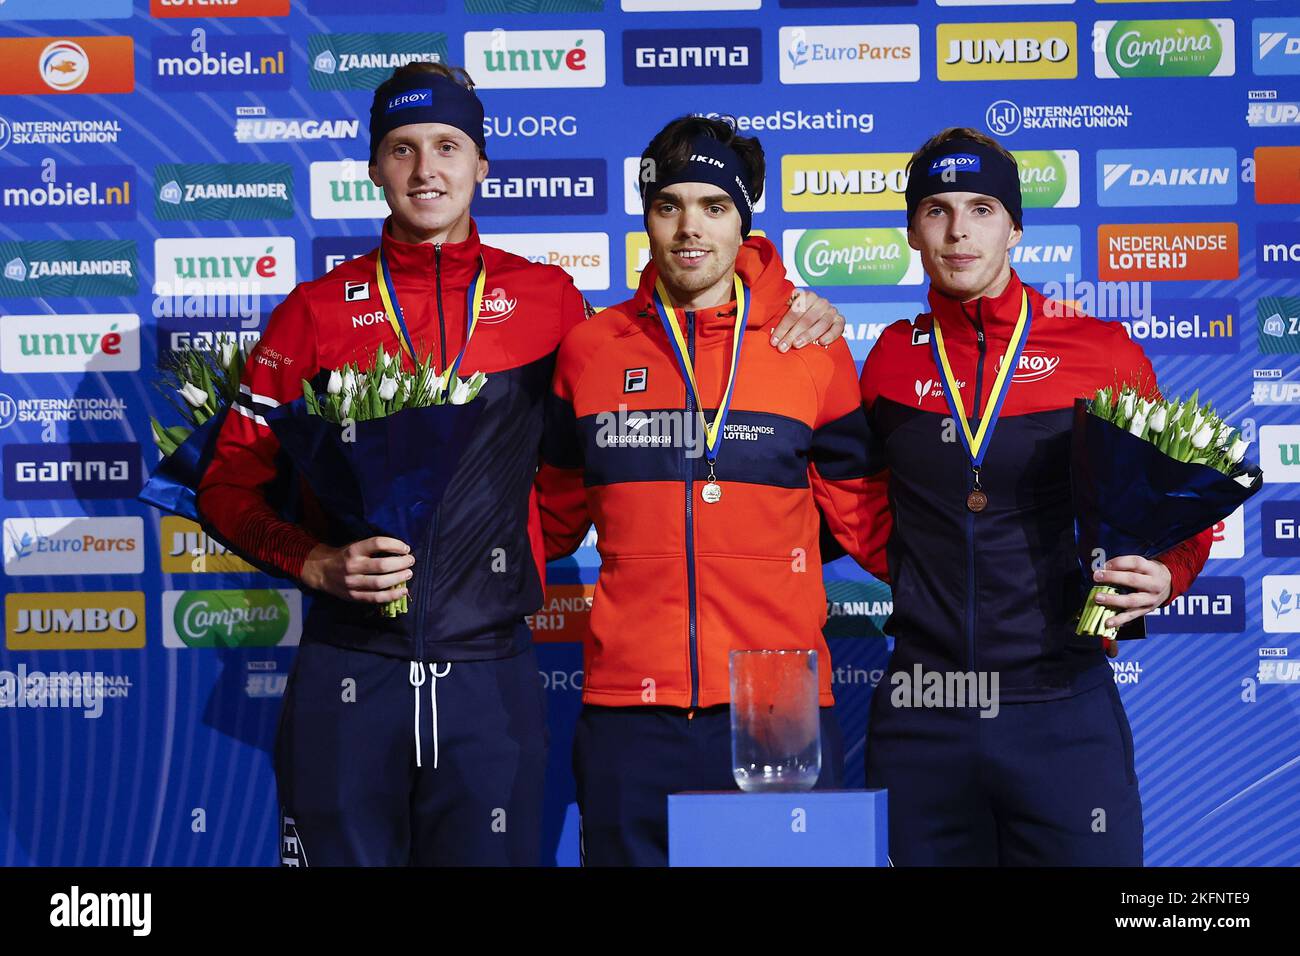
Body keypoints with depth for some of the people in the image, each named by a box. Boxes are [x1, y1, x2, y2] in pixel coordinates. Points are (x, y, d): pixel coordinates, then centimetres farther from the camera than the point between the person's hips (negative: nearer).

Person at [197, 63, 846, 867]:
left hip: (491, 671, 1)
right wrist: (319, 564, -11)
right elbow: (231, 480, 6)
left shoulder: (544, 298, 5)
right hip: (348, 675, 0)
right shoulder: (317, 310, 4)